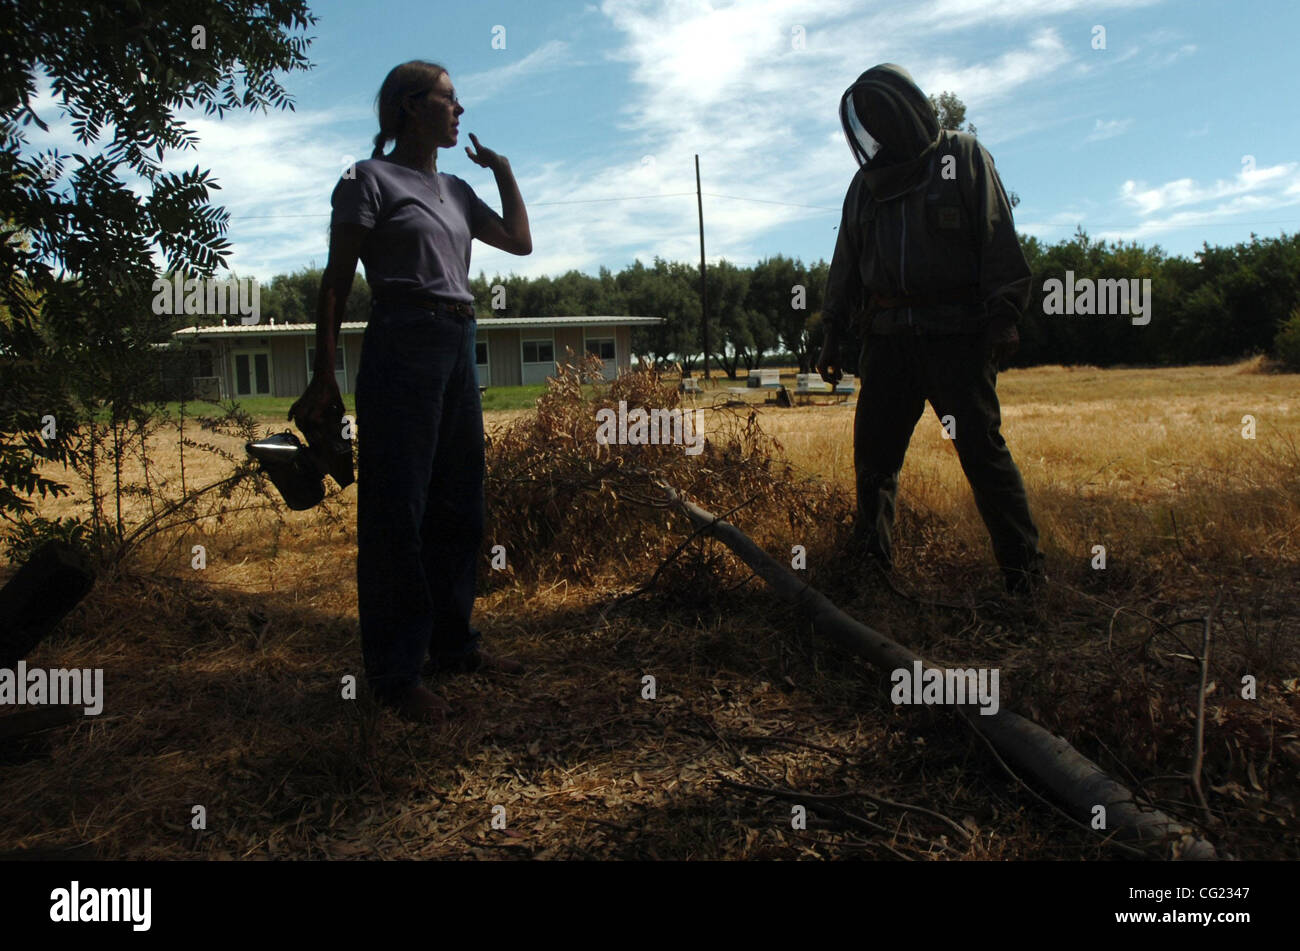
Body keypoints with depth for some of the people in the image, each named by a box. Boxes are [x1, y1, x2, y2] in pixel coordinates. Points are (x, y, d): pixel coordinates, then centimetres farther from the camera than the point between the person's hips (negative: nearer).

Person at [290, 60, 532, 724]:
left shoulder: (456, 191, 19)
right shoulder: (370, 179, -1)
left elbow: (519, 242, 27)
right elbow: (336, 284, -5)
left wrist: (502, 170, 21)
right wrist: (324, 377, -10)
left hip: (458, 349, 8)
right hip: (403, 345, -8)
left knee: (459, 505, 11)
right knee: (397, 511, -5)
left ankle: (453, 643, 24)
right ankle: (396, 674, 4)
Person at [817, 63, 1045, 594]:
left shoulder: (964, 158, 6)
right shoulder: (865, 183, 19)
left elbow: (999, 242, -1)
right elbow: (846, 264, 20)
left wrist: (1003, 317, -10)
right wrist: (836, 334, 14)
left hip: (956, 336, -4)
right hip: (887, 336, 4)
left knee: (982, 450, -6)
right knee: (872, 451, 2)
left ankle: (1023, 571, 3)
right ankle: (870, 562, 17)